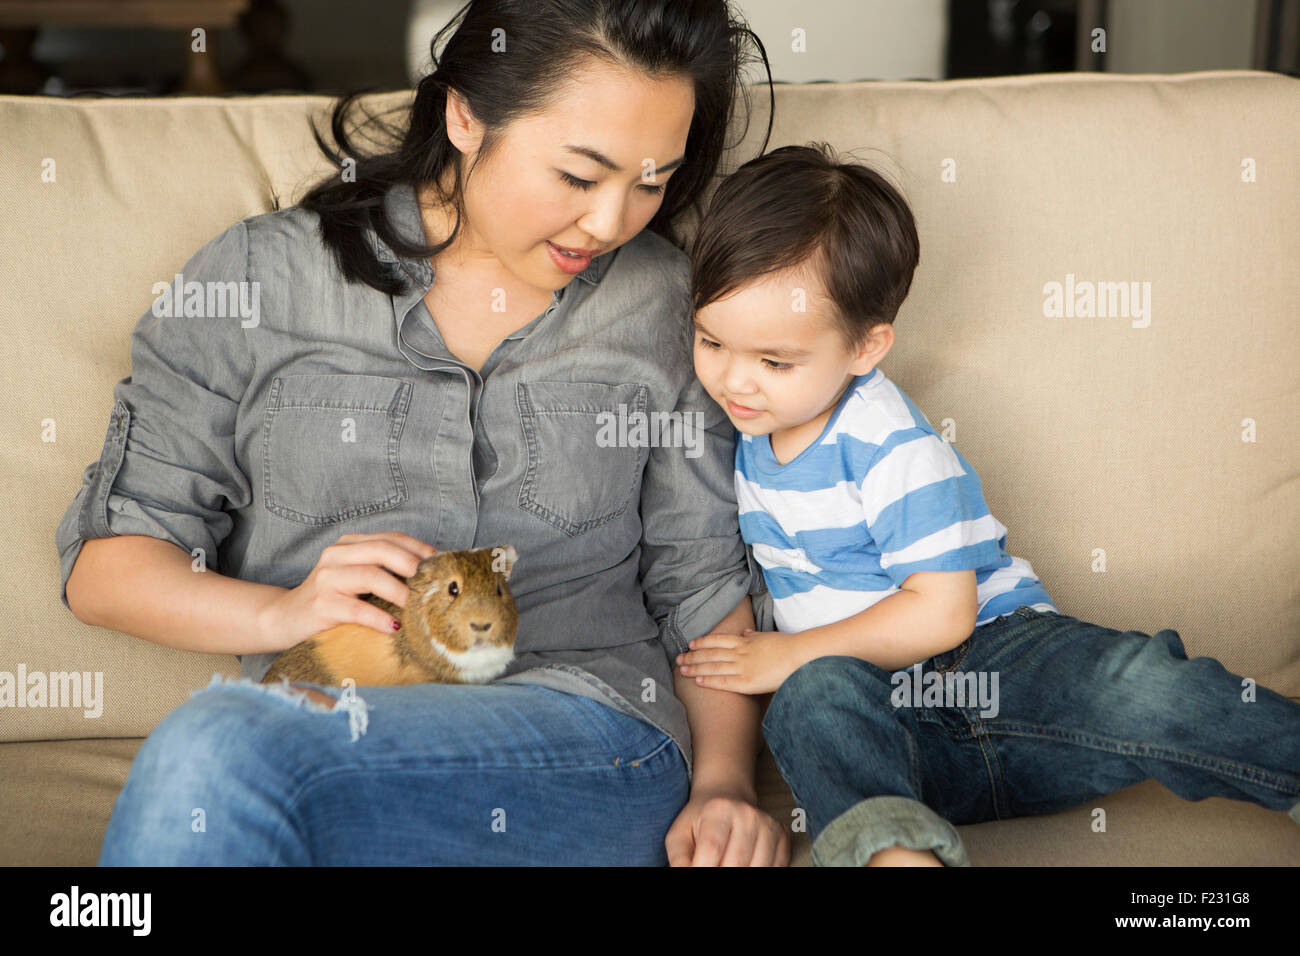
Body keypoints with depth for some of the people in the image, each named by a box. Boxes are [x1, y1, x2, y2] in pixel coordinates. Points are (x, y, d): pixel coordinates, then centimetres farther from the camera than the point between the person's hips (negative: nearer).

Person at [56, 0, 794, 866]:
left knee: (220, 747, -29)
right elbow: (104, 564, 7)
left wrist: (723, 785, -3)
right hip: (319, 716, 2)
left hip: (591, 743, -2)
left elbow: (706, 583, 11)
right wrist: (277, 613, -11)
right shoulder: (262, 277, 5)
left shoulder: (664, 304, 9)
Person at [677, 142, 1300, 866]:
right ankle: (892, 848, -58)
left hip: (992, 651, -3)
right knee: (811, 699, -34)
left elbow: (942, 612, -16)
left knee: (1135, 683, -33)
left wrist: (793, 652, -13)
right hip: (872, 702, 4)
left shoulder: (892, 449, -12)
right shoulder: (735, 427, 9)